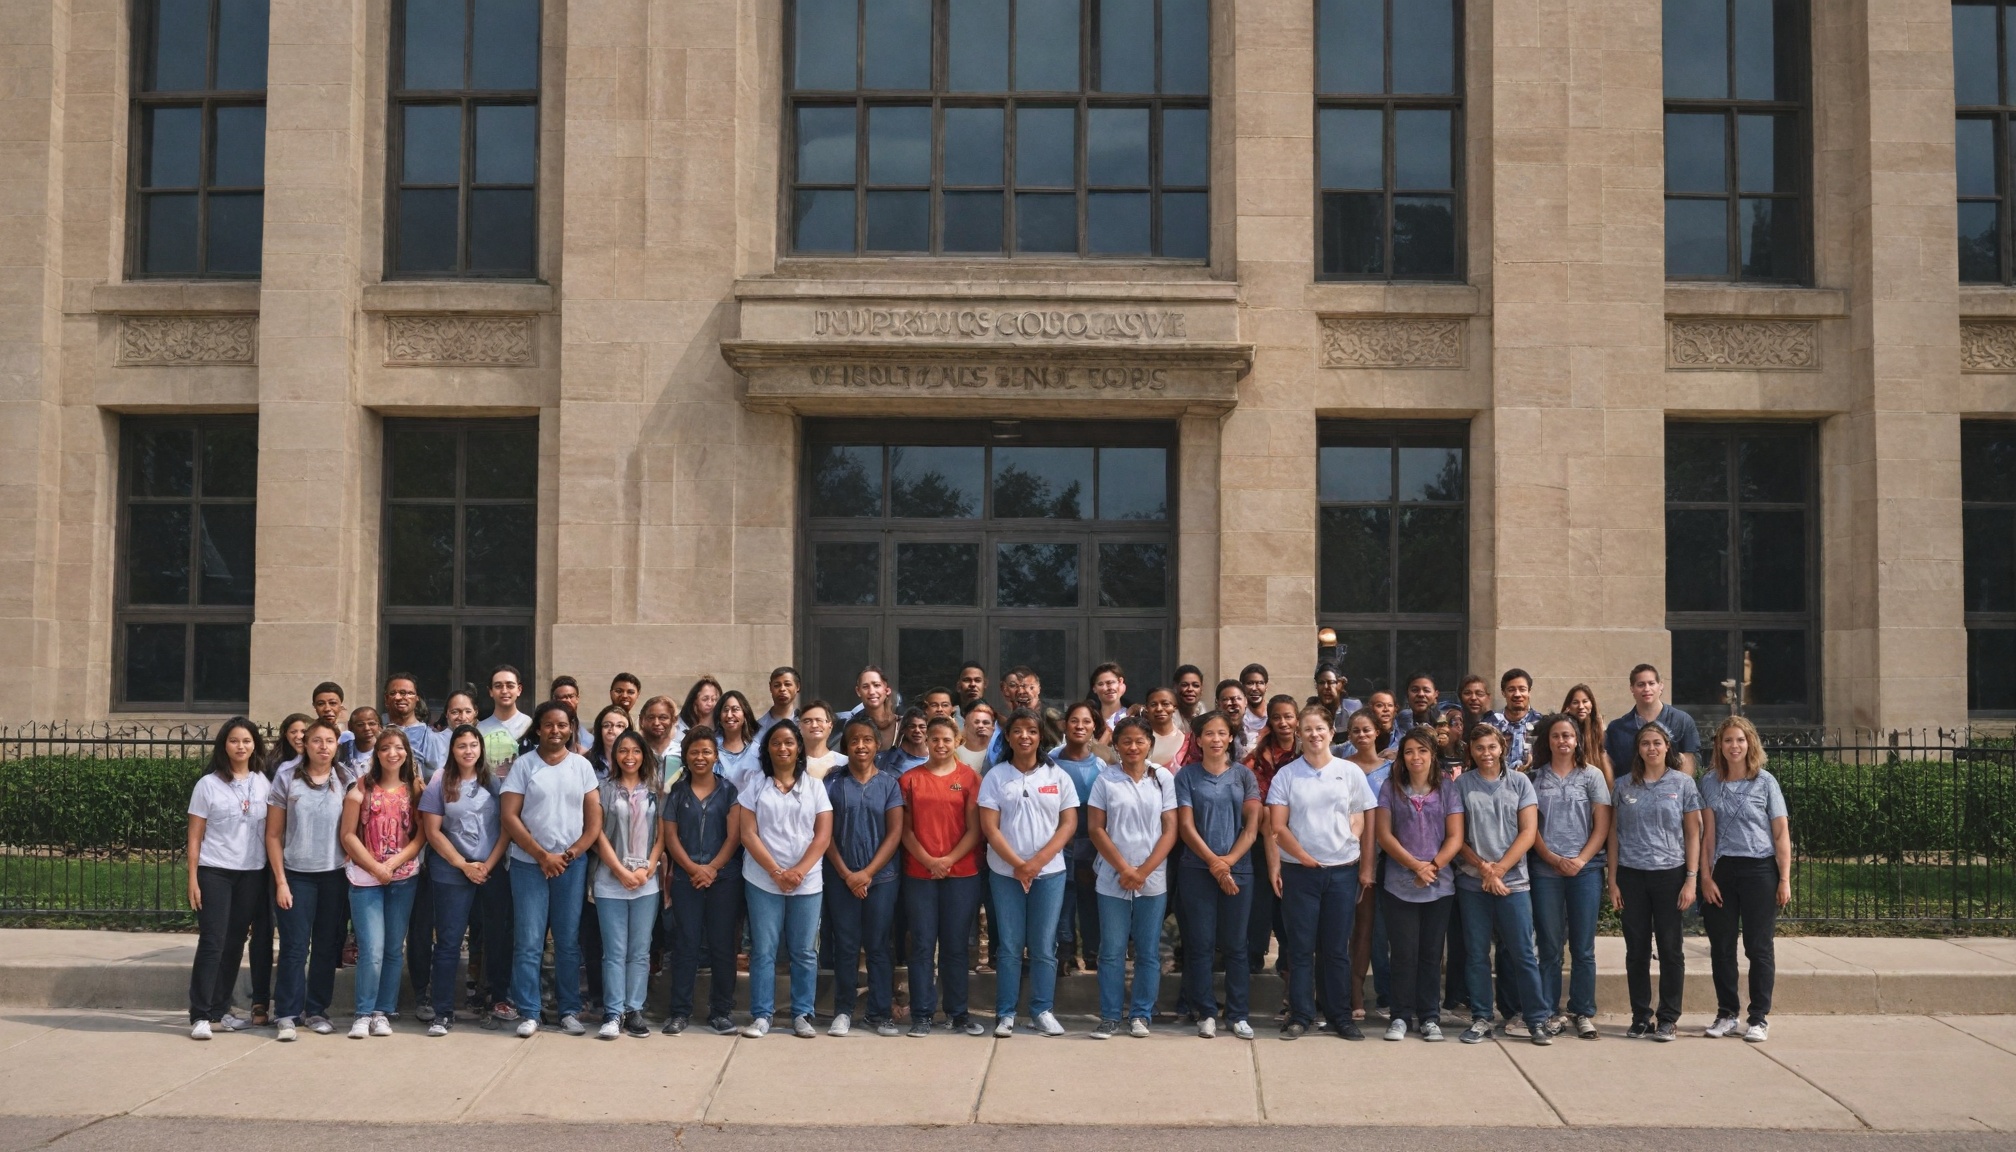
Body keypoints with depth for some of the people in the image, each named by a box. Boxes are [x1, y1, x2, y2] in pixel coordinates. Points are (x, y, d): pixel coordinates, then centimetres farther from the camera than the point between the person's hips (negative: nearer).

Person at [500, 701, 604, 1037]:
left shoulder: (582, 766, 5)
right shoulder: (524, 765, 0)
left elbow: (595, 820, 4)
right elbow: (508, 816, -5)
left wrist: (569, 854, -7)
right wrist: (542, 855, -10)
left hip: (572, 865, 2)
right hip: (528, 863, -1)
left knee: (569, 942, 5)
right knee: (528, 943, -2)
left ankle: (570, 1011, 13)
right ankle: (528, 1013, 4)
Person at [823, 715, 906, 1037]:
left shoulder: (889, 783, 3)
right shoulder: (833, 784, 3)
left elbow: (895, 833, -2)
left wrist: (868, 873, -10)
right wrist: (846, 874, -8)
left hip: (881, 877, 0)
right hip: (842, 878, 0)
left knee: (879, 946, 4)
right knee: (845, 946, 4)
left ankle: (880, 1012, 12)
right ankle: (843, 1011, 13)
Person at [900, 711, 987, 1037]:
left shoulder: (970, 778, 3)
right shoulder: (910, 779, 7)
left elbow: (974, 830, 0)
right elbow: (905, 829, 4)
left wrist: (948, 860, -11)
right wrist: (928, 861, -9)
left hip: (961, 874, -1)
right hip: (919, 874, 1)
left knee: (955, 945, 5)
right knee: (922, 944, 2)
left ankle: (957, 1011, 14)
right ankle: (922, 1013, 7)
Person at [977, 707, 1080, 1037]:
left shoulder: (1057, 776, 4)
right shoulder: (995, 777, 1)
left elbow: (1069, 824, 0)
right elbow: (989, 827, -4)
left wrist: (1039, 860, -11)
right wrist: (1017, 864, -14)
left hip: (1049, 872, 1)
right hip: (1005, 872, -1)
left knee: (1044, 946, 4)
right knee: (1009, 946, 4)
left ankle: (1043, 1010, 15)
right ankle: (1005, 1013, 11)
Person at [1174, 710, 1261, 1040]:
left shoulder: (1244, 775, 7)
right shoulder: (1187, 775, 2)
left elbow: (1252, 826, 2)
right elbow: (1186, 826, -3)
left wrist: (1229, 860, -10)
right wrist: (1214, 862, -12)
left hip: (1238, 869, 1)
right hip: (1197, 870, -1)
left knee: (1235, 944, 5)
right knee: (1200, 944, 1)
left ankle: (1237, 1014, 12)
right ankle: (1206, 1013, 10)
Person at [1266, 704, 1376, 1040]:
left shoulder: (1350, 772, 5)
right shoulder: (1286, 774, 2)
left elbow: (1360, 820, 6)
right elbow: (1278, 827, -1)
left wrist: (1365, 866, -5)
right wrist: (1305, 857, -9)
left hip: (1342, 871, 1)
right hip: (1298, 871, -1)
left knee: (1337, 948, 7)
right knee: (1300, 947, 3)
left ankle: (1341, 1015, 16)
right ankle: (1300, 1016, 10)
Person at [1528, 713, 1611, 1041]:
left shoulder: (1592, 776, 6)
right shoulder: (1536, 777, 7)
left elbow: (1602, 826, 1)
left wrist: (1580, 860, -10)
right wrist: (1553, 859, -9)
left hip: (1585, 869, 0)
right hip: (1545, 869, 1)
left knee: (1583, 948, 3)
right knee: (1549, 946, 3)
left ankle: (1583, 1013, 11)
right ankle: (1550, 1012, 9)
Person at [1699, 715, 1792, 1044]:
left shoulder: (1765, 782, 0)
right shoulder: (1710, 782, 6)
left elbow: (1781, 834, 0)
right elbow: (1708, 833, 5)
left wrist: (1785, 880, -5)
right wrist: (1706, 876, -2)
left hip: (1759, 870, -2)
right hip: (1722, 871, 2)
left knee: (1759, 947, 1)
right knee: (1721, 946, 6)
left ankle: (1759, 1018, 8)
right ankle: (1726, 1014, 16)